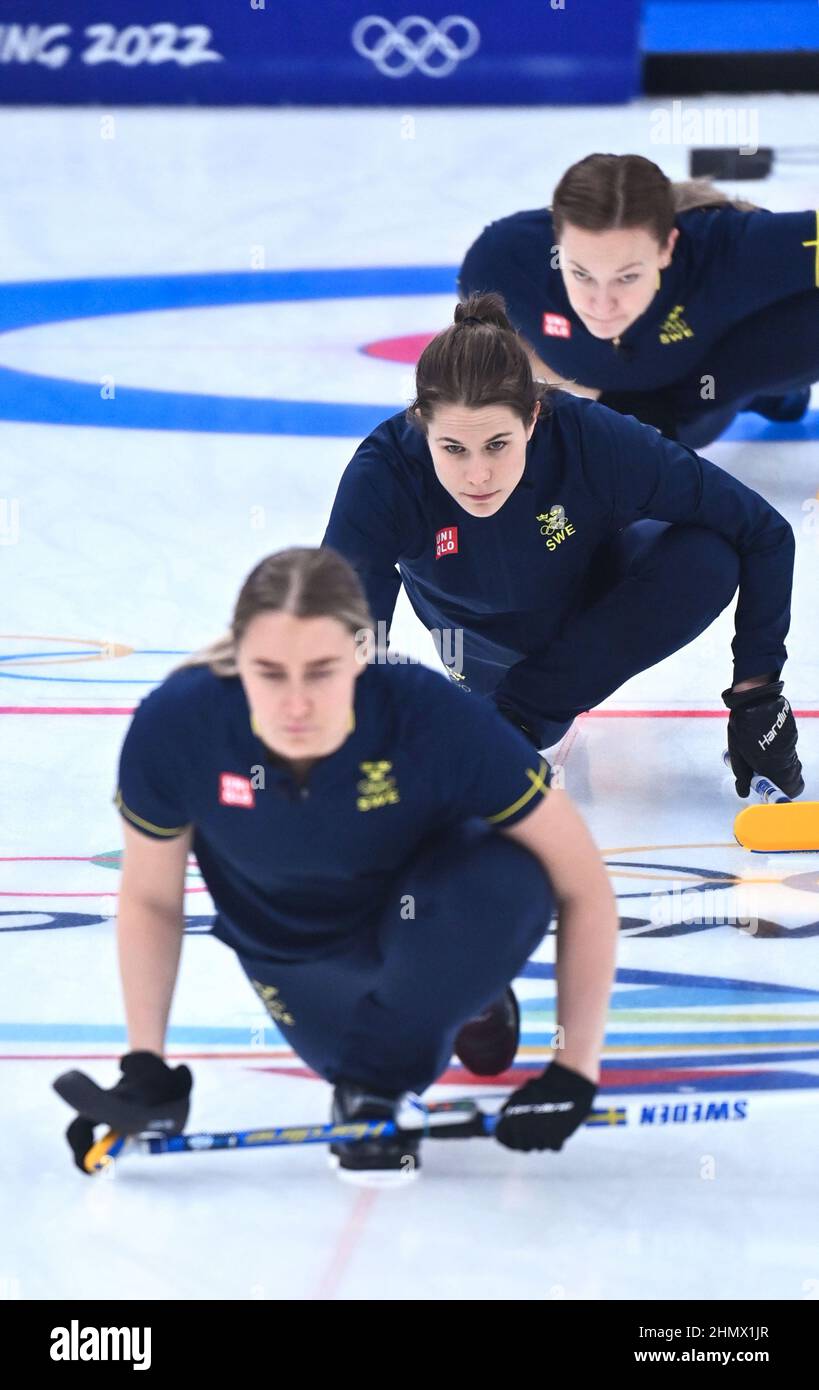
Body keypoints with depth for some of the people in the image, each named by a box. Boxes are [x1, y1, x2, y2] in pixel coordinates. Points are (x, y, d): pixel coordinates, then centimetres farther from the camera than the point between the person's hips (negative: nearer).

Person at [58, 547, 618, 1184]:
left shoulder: (438, 721, -36)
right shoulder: (174, 728, -30)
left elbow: (583, 885, -26)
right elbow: (149, 900, -9)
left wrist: (573, 1072, -26)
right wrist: (145, 1064, -12)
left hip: (423, 916, -3)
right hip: (292, 953, 3)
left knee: (511, 887, -34)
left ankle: (377, 1082, -8)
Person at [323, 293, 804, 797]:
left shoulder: (594, 439, -37)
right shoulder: (382, 476, -36)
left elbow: (765, 534, -28)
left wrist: (756, 690, -26)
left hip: (596, 593, -2)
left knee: (706, 562, -29)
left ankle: (519, 712, -17)